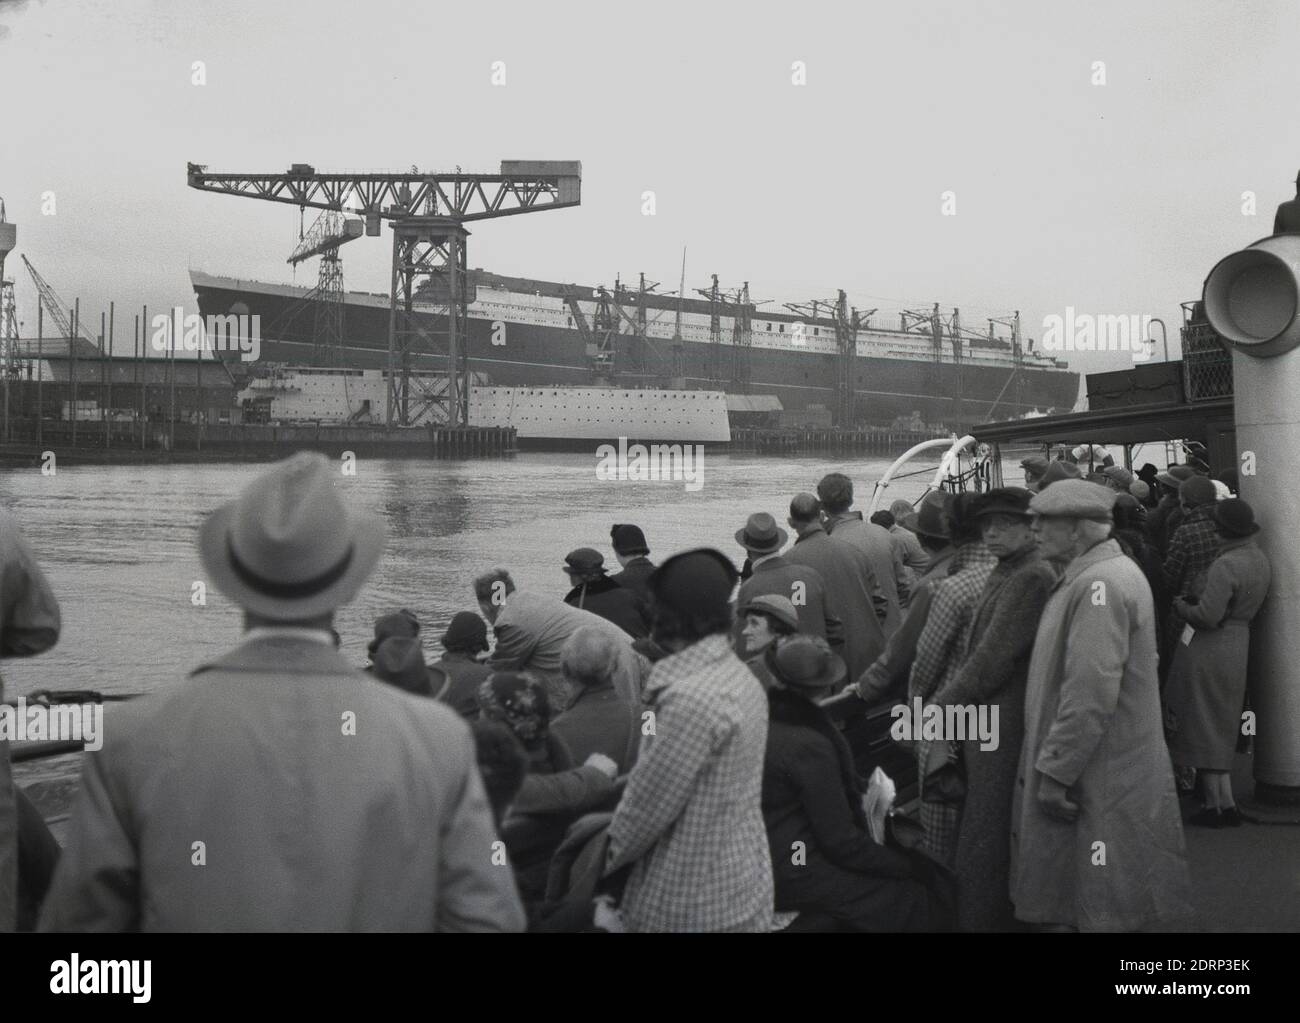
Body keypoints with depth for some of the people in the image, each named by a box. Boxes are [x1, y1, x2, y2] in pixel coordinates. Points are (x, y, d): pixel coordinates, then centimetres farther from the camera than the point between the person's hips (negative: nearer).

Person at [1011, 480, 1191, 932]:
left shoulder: (1100, 585, -20)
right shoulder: (1089, 576, 12)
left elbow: (1090, 695, -26)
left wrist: (1054, 772, -22)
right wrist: (1051, 764, 19)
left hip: (1100, 778, -10)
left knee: (1099, 911, 1)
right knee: (1061, 902, 16)